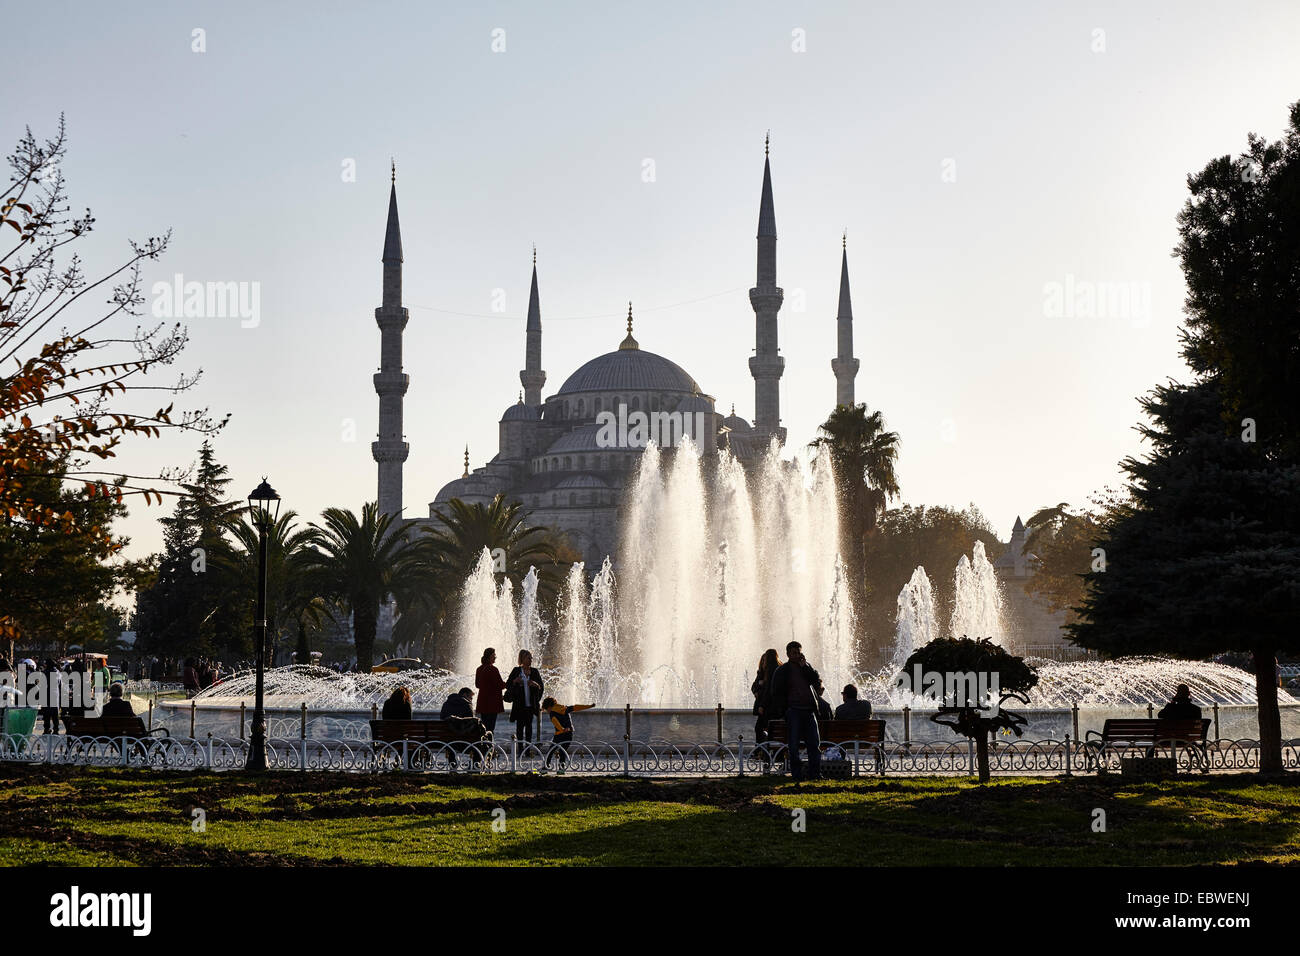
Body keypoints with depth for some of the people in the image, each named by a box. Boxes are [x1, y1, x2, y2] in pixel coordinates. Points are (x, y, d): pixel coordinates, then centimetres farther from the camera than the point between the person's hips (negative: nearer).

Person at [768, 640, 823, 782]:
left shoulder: (807, 666, 15)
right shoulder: (782, 671, 5)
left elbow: (815, 680, 1)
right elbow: (777, 692, 3)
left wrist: (804, 666, -4)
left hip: (809, 710, 3)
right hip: (793, 711, -3)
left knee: (815, 743, -1)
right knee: (793, 745, -4)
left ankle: (815, 773, 5)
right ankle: (797, 775, 1)